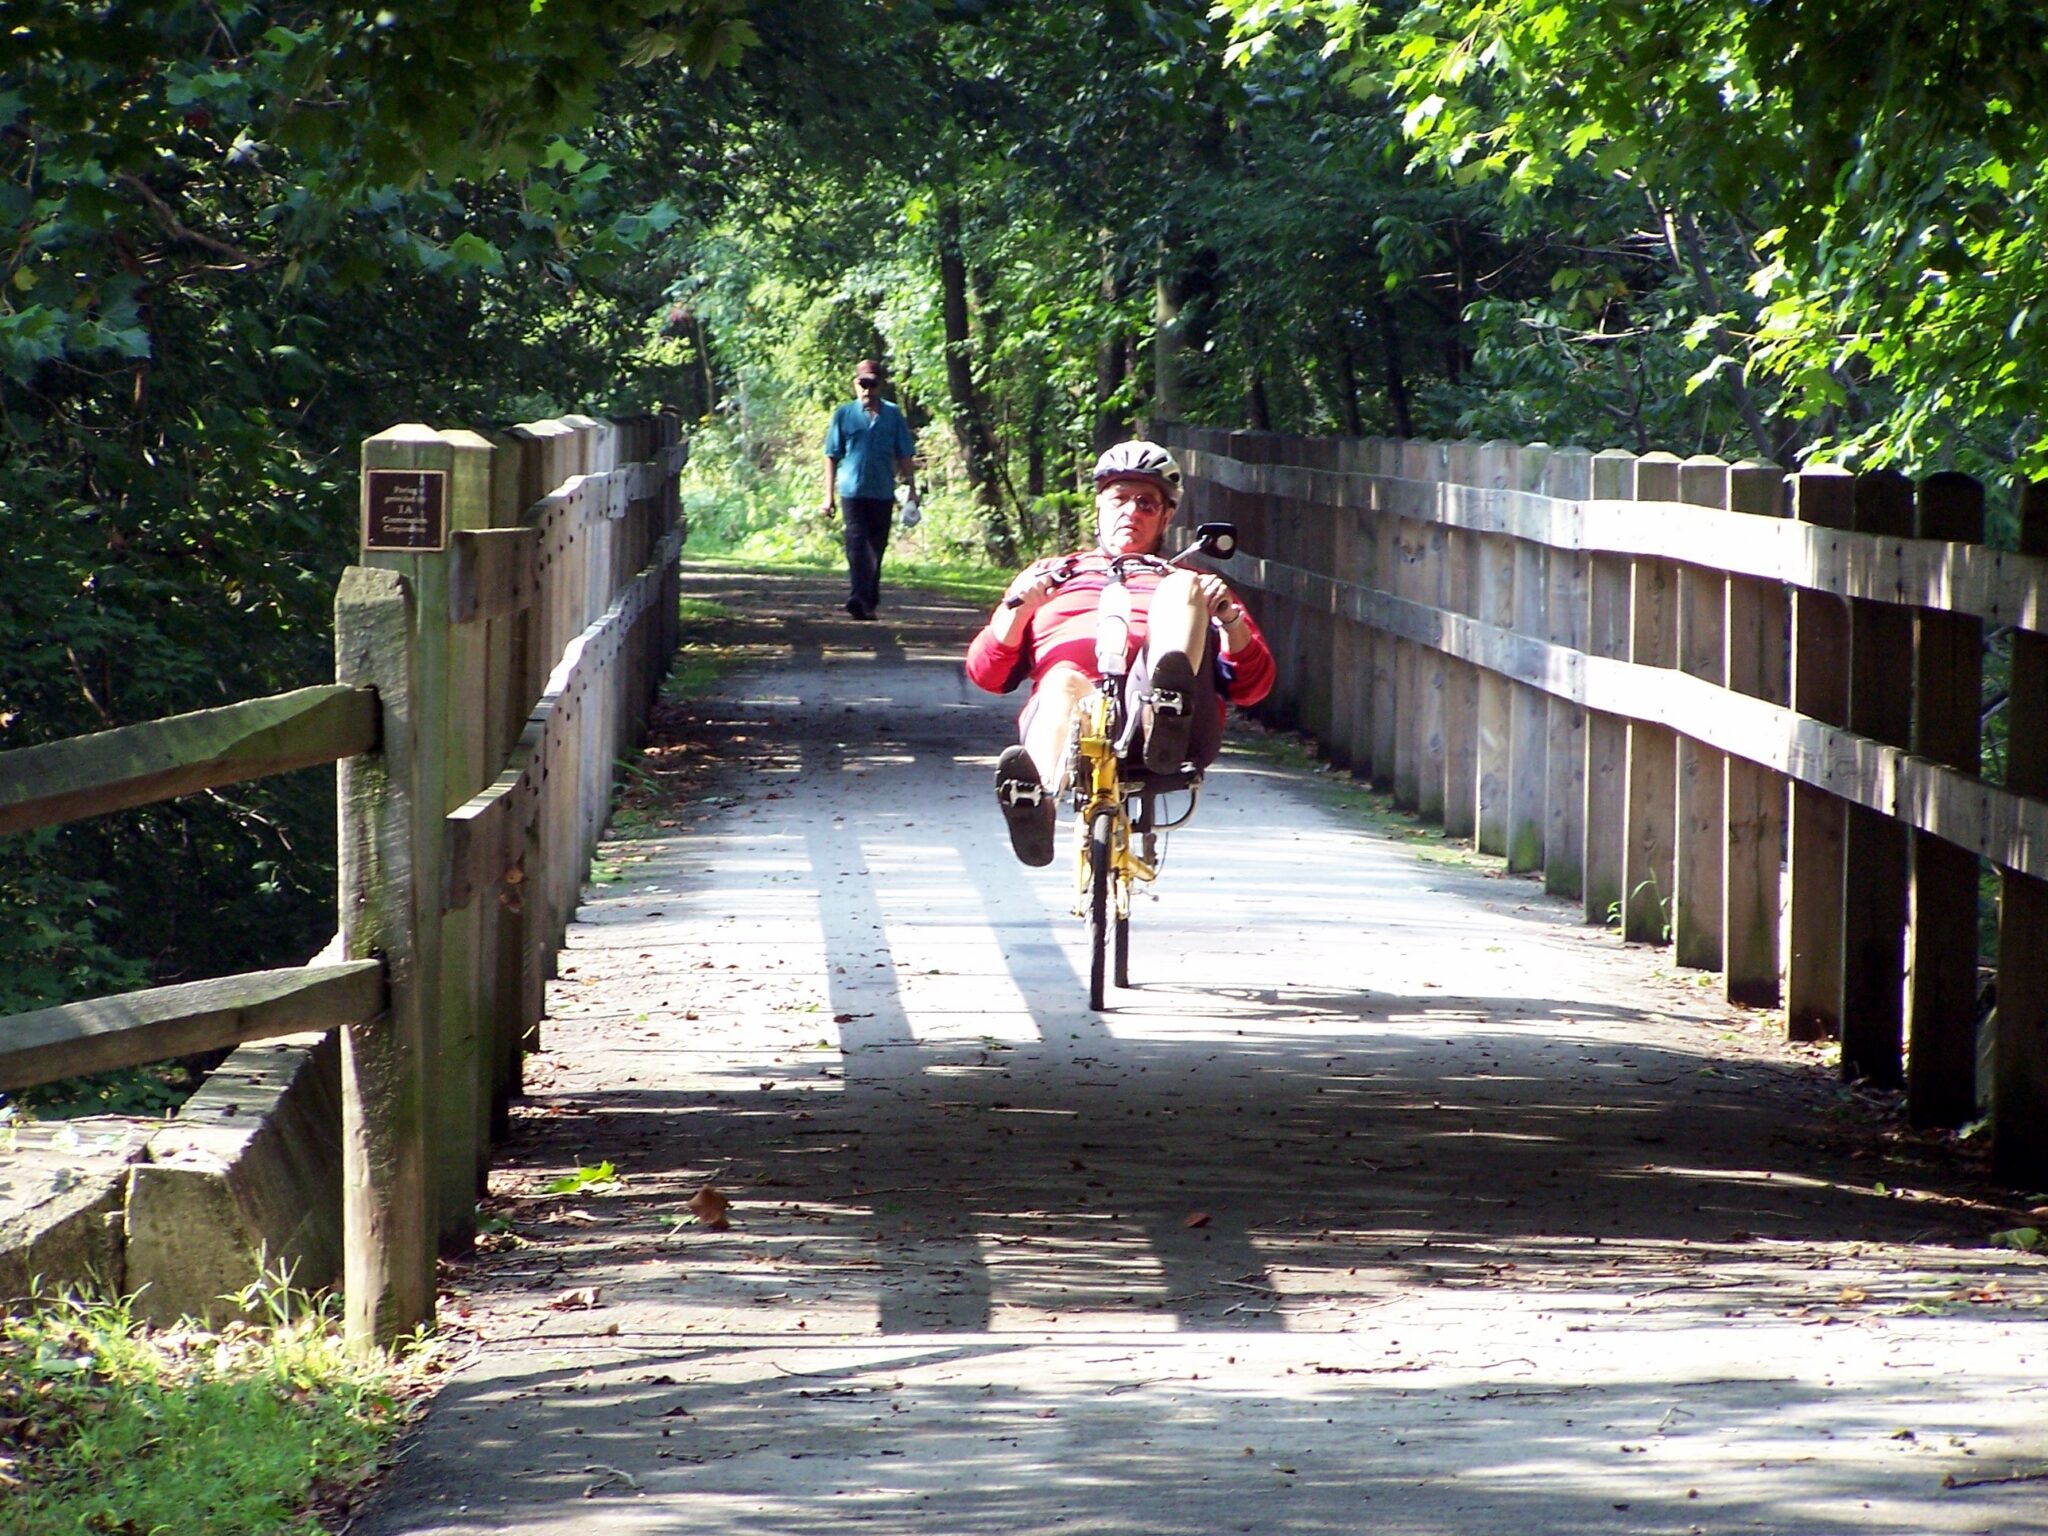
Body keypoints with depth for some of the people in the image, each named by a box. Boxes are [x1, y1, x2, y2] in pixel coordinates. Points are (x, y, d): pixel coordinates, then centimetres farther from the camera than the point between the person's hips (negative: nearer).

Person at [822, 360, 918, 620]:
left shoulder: (893, 415, 6)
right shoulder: (844, 414, 5)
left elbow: (905, 456, 9)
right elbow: (832, 456, 7)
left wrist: (912, 489, 5)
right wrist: (829, 494, 4)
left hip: (883, 492, 2)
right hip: (852, 491, -2)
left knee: (876, 548, 9)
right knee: (856, 545, -13)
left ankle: (870, 601, 19)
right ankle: (858, 598, -24)